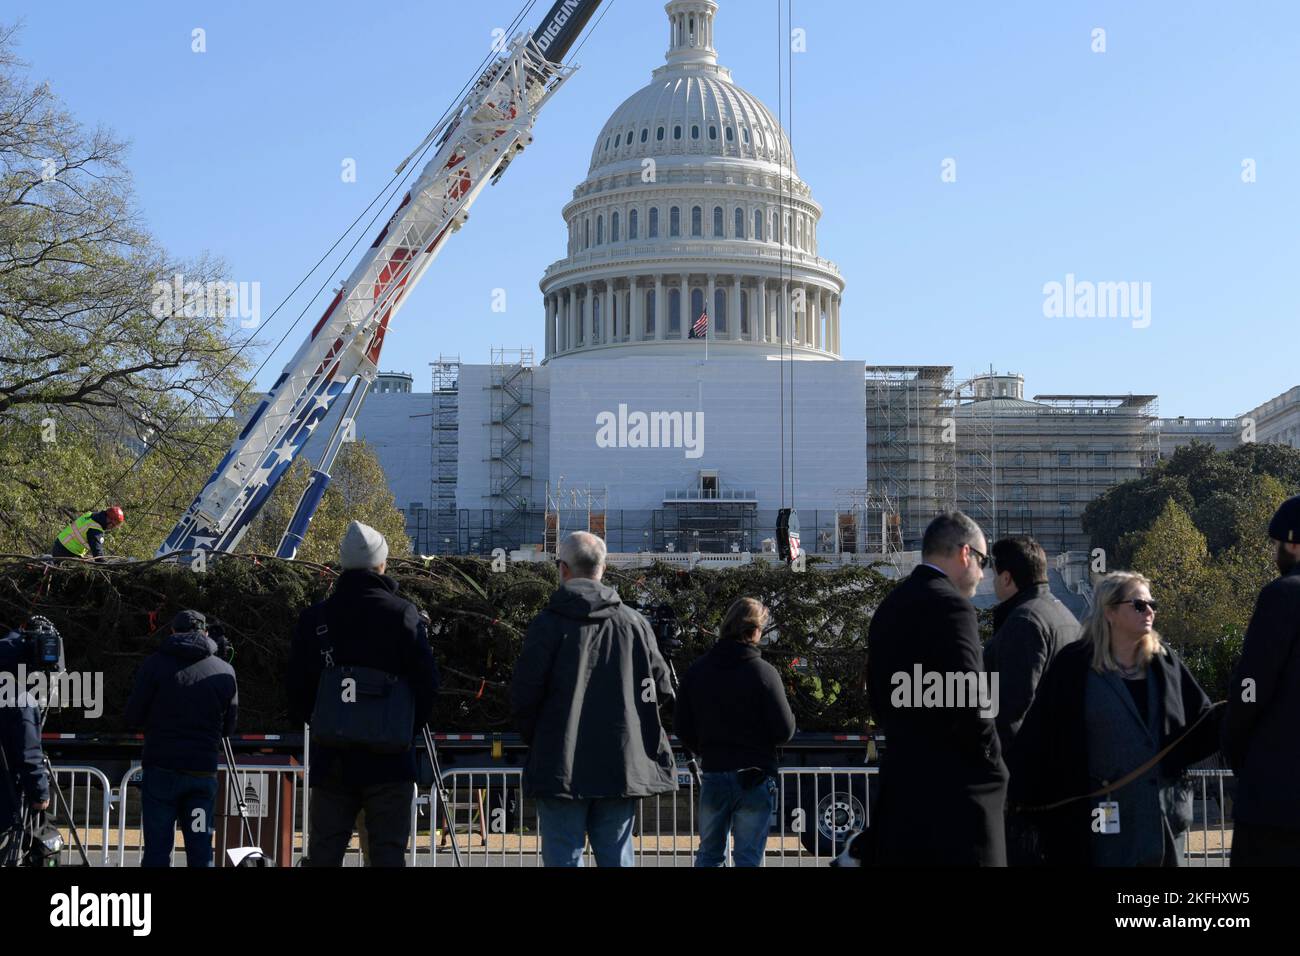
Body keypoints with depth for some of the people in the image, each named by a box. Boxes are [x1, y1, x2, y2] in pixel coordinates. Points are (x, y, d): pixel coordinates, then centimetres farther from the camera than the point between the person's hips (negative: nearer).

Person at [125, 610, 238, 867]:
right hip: (204, 772, 2)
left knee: (157, 850, 0)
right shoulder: (224, 671, 5)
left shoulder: (156, 663, -2)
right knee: (201, 852, 6)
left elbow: (133, 718, 1)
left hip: (161, 770, -2)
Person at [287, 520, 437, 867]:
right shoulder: (402, 614, -6)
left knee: (323, 851, 9)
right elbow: (427, 684, -7)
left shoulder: (313, 618, 2)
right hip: (388, 760, -3)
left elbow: (297, 694, 4)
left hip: (331, 759, 3)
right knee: (387, 851, 1)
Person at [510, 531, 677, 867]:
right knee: (616, 857, 10)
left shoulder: (548, 624, -7)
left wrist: (537, 739, 10)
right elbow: (662, 690, 6)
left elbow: (523, 697, -8)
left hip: (562, 767, -3)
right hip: (622, 765, 3)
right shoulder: (635, 623, 4)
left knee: (563, 857, 2)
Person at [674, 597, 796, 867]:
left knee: (708, 854, 15)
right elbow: (785, 730, -13)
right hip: (754, 777, -4)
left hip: (713, 776, 4)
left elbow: (681, 727, 3)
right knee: (749, 856, 2)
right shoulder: (764, 672, -12)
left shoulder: (696, 670, 0)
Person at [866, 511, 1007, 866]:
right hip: (954, 787, -9)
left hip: (901, 779, 9)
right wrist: (995, 769, -6)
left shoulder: (889, 606, 13)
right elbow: (968, 705, -19)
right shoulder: (950, 605, -14)